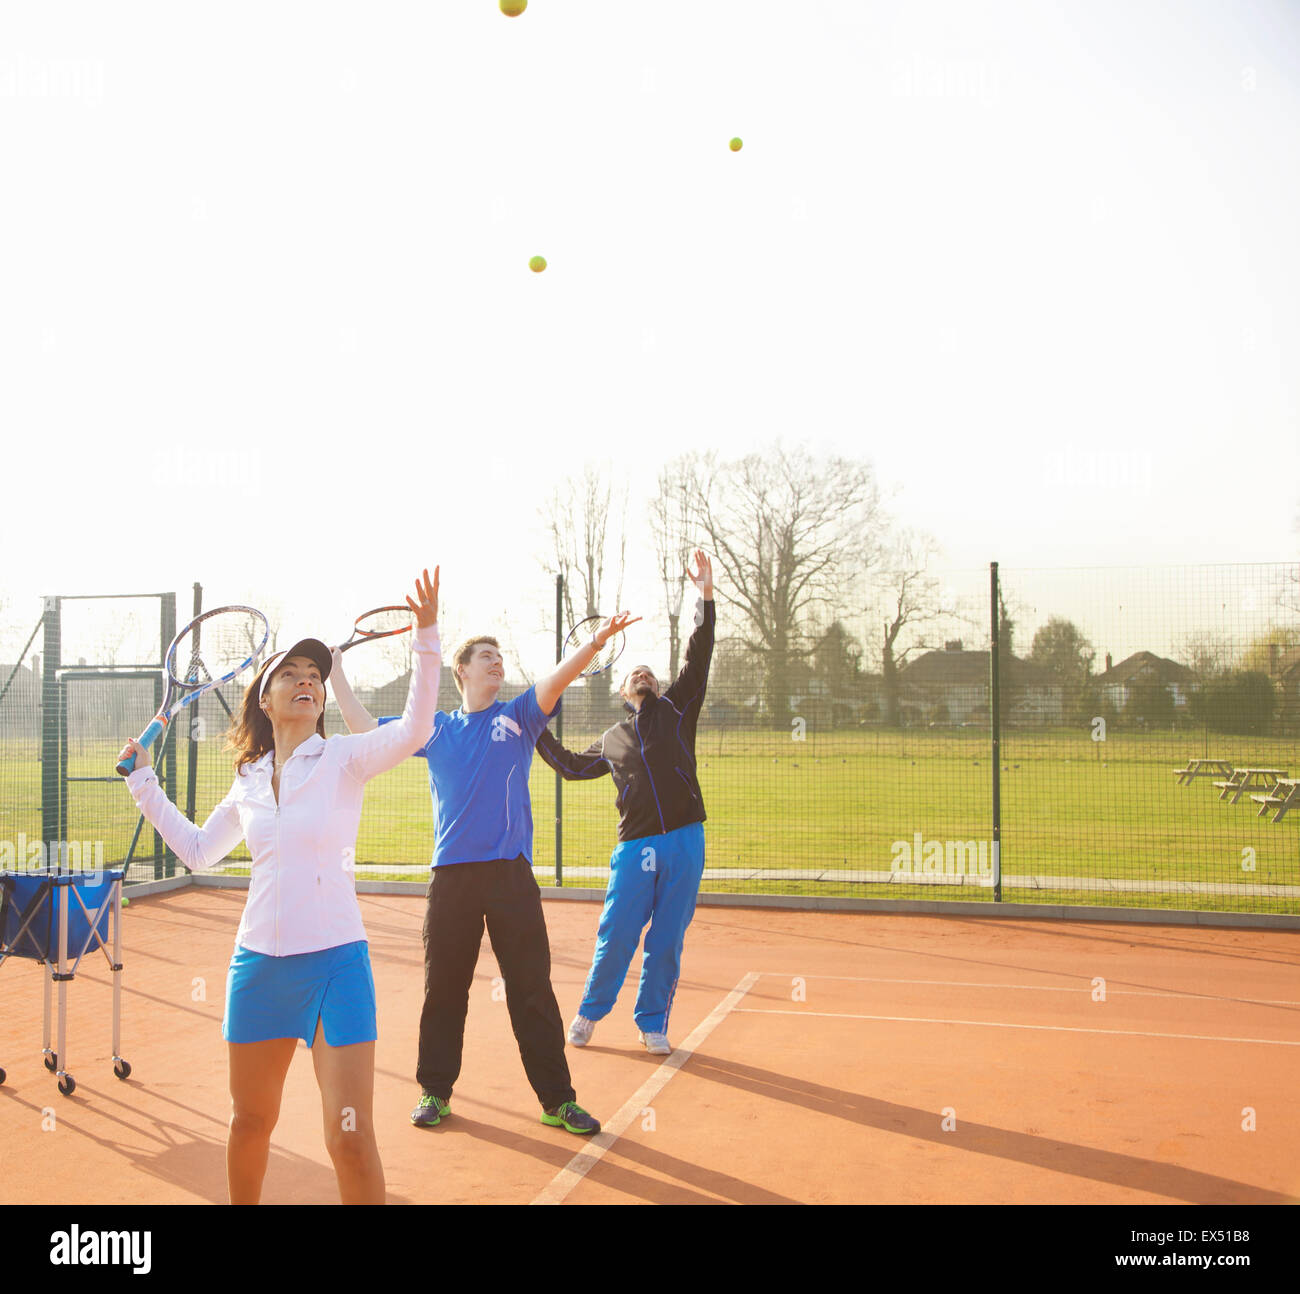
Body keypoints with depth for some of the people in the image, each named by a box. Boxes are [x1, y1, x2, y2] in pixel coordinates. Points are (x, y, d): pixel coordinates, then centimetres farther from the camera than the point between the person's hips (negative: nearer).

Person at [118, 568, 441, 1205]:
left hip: (334, 961, -4)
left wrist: (426, 638, -32)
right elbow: (198, 851, 24)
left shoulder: (344, 759, -4)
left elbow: (413, 729, -23)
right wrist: (145, 782, 24)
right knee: (249, 1121, 19)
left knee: (350, 1138, -8)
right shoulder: (248, 782, 10)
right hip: (259, 961, 5)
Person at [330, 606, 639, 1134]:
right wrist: (336, 673, 18)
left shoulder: (517, 717, 7)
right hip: (451, 874, 2)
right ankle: (435, 1092, 25)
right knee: (443, 989, 10)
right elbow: (362, 726, 18)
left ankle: (558, 1100, 9)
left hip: (511, 873, -1)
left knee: (532, 991, 0)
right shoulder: (436, 729, 12)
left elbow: (557, 679, -11)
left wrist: (596, 641, -27)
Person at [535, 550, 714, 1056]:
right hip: (636, 847, 1)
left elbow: (697, 659, -1)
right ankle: (590, 1012, 23)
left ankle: (652, 1023, 21)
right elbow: (574, 766, 32)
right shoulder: (613, 739, 18)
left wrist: (705, 598, -10)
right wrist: (538, 732, 29)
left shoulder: (676, 708, 10)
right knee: (615, 937, 2)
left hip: (684, 842, -1)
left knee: (667, 942, 5)